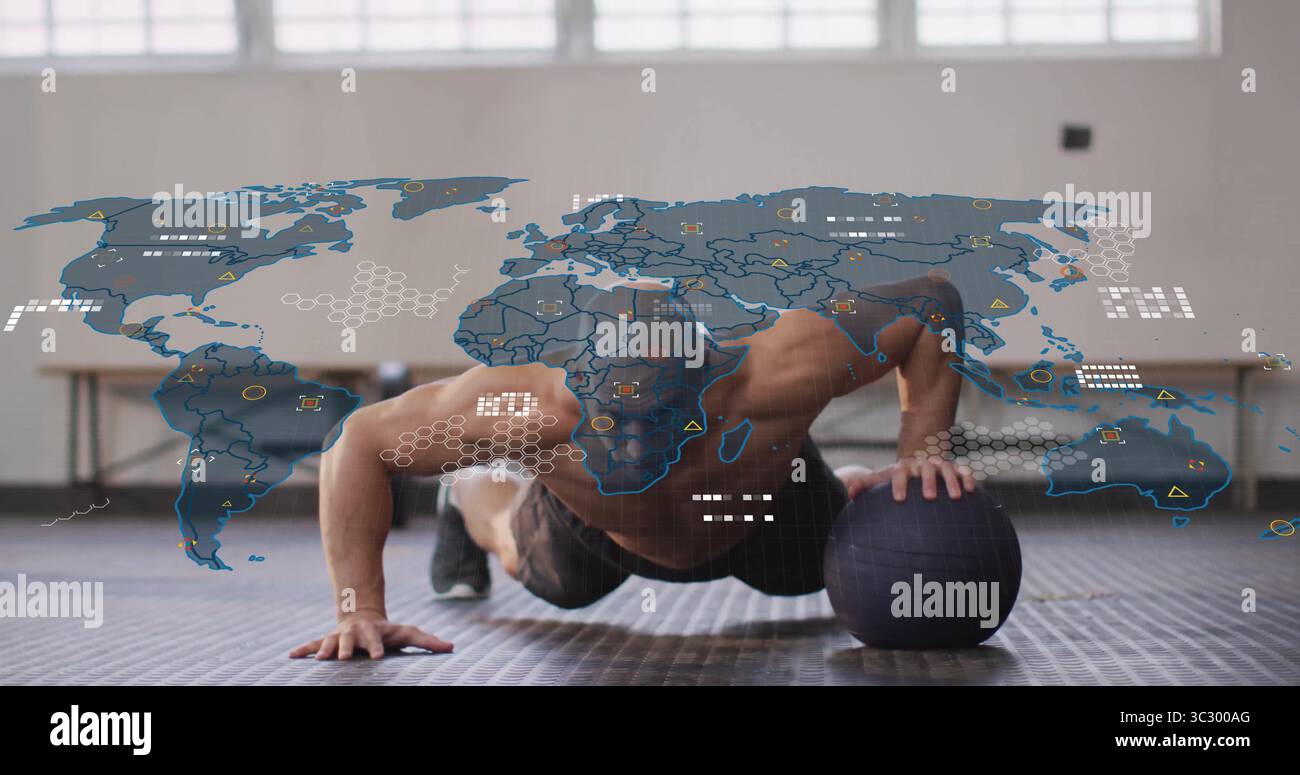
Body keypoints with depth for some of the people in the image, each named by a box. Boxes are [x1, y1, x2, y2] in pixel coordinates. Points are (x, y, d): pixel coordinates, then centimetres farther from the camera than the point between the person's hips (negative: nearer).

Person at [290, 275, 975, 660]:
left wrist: (921, 452, -38)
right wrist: (361, 609, -38)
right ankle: (472, 502, 65)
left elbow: (934, 300, -32)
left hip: (762, 508, 0)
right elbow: (360, 444, -33)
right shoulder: (535, 406, -49)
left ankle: (854, 490, 59)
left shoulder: (777, 374, -50)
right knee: (548, 578, 33)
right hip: (597, 525, 0)